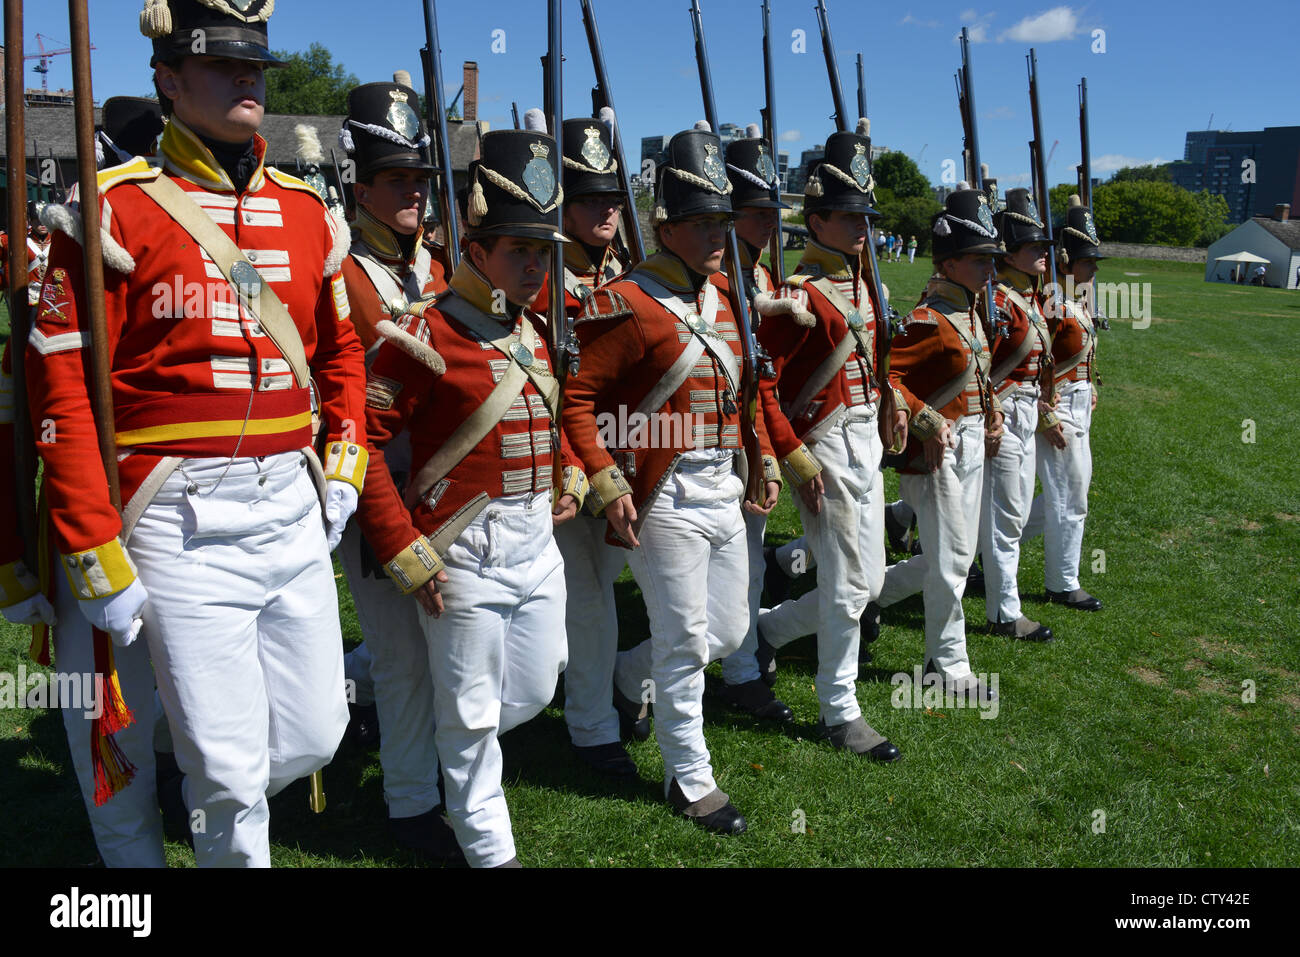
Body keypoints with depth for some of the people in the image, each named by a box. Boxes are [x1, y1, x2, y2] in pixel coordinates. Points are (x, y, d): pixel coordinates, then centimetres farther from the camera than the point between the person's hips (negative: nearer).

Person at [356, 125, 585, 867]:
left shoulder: (534, 334, 9)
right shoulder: (426, 334, -15)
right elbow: (364, 439, -18)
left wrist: (572, 477, 9)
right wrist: (406, 554, -17)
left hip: (539, 542, 7)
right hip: (467, 552, -7)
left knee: (536, 691, 19)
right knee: (473, 712, 9)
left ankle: (459, 747, 47)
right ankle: (489, 847, 28)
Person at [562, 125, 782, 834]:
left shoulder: (725, 299, 11)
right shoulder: (628, 304, -14)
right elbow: (574, 397, -16)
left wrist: (765, 460, 15)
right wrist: (607, 483, -21)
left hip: (723, 490, 8)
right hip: (667, 499, -8)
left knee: (730, 632, 17)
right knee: (685, 642, 3)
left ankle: (629, 675, 43)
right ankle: (690, 780, 22)